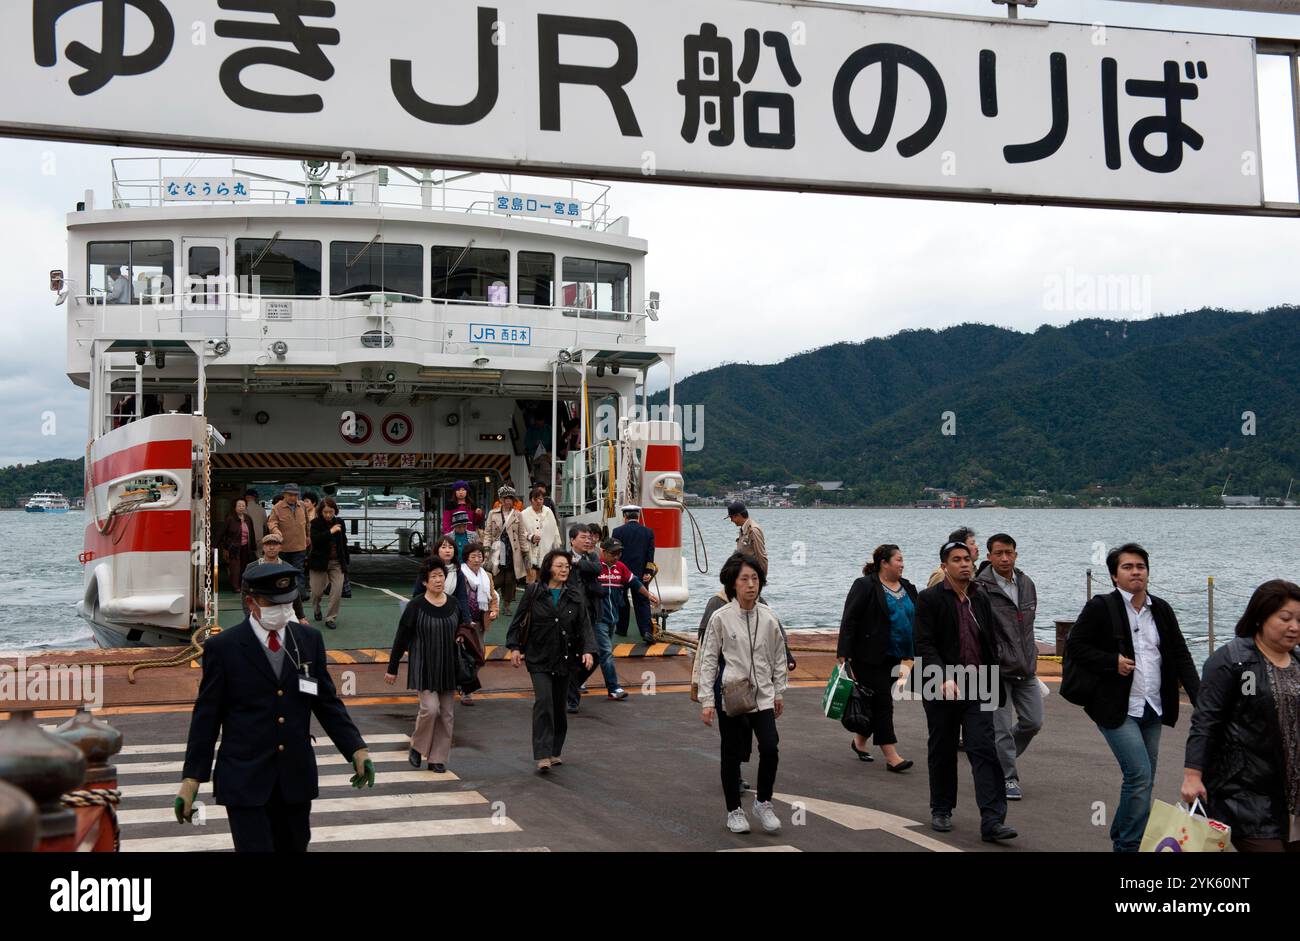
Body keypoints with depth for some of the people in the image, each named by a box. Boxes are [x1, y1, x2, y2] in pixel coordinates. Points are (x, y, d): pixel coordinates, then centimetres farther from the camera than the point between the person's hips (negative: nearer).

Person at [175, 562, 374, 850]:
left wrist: (356, 748, -3)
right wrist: (191, 778, -3)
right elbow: (206, 717, -2)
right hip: (245, 781, -3)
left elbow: (327, 702, 8)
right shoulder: (222, 648, -6)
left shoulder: (309, 639, 4)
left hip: (296, 778, 4)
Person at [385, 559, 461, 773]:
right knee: (430, 708, -14)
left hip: (448, 667, 5)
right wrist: (392, 669, -2)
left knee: (447, 713, 5)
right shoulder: (415, 606, -9)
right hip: (424, 667, -5)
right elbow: (401, 639, -4)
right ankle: (417, 747, 11)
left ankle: (438, 759, 15)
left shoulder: (453, 604, 4)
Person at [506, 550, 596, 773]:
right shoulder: (533, 592, -2)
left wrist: (588, 650, -11)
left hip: (564, 658, 3)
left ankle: (555, 752, 23)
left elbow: (584, 625, 2)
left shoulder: (574, 595, 4)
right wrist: (514, 647, -3)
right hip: (539, 658, -3)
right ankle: (542, 756, -16)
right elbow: (519, 621, 4)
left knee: (559, 705, 9)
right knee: (543, 701, -15)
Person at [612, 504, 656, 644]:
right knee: (642, 602, 2)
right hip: (640, 573, 1)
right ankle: (646, 631, -13)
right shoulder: (648, 532, 1)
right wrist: (648, 572, -3)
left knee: (621, 602, 14)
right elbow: (650, 554, -3)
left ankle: (622, 629, 23)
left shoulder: (618, 531, -6)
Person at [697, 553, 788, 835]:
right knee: (731, 755, 7)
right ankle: (734, 811, 24)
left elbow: (778, 656, 12)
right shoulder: (721, 617, -8)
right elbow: (708, 660, -5)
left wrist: (779, 692, 14)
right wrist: (706, 701, -8)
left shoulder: (767, 617, 0)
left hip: (762, 695, 2)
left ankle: (763, 803, 11)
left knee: (770, 748, -11)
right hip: (730, 695, -2)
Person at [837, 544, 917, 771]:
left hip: (894, 657, 7)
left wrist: (910, 655, 12)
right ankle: (892, 756, -6)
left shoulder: (907, 588, 11)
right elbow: (849, 621, -13)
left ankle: (860, 741, 33)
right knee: (882, 702, -7)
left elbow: (915, 621, 17)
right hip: (869, 657, -7)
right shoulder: (865, 586, -10)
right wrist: (844, 654, -18)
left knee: (877, 701, 14)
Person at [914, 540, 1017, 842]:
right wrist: (944, 678, -23)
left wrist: (992, 684, 15)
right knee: (942, 752, 10)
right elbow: (923, 644, -12)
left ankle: (992, 822, -10)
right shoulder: (929, 599, -5)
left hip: (978, 690, 3)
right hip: (943, 689, -3)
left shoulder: (981, 598, 10)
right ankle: (941, 811, 27)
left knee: (984, 751, -6)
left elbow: (991, 643, 18)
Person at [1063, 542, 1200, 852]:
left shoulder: (1162, 610, 9)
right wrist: (1113, 662, -16)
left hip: (1153, 710, 6)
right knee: (1140, 775, -14)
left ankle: (1122, 839, 27)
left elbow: (1181, 656, 9)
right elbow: (1074, 645, -7)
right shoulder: (1101, 607, -7)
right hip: (1116, 708, -6)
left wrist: (1199, 697, -3)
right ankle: (1129, 845, -3)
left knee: (1142, 780, 11)